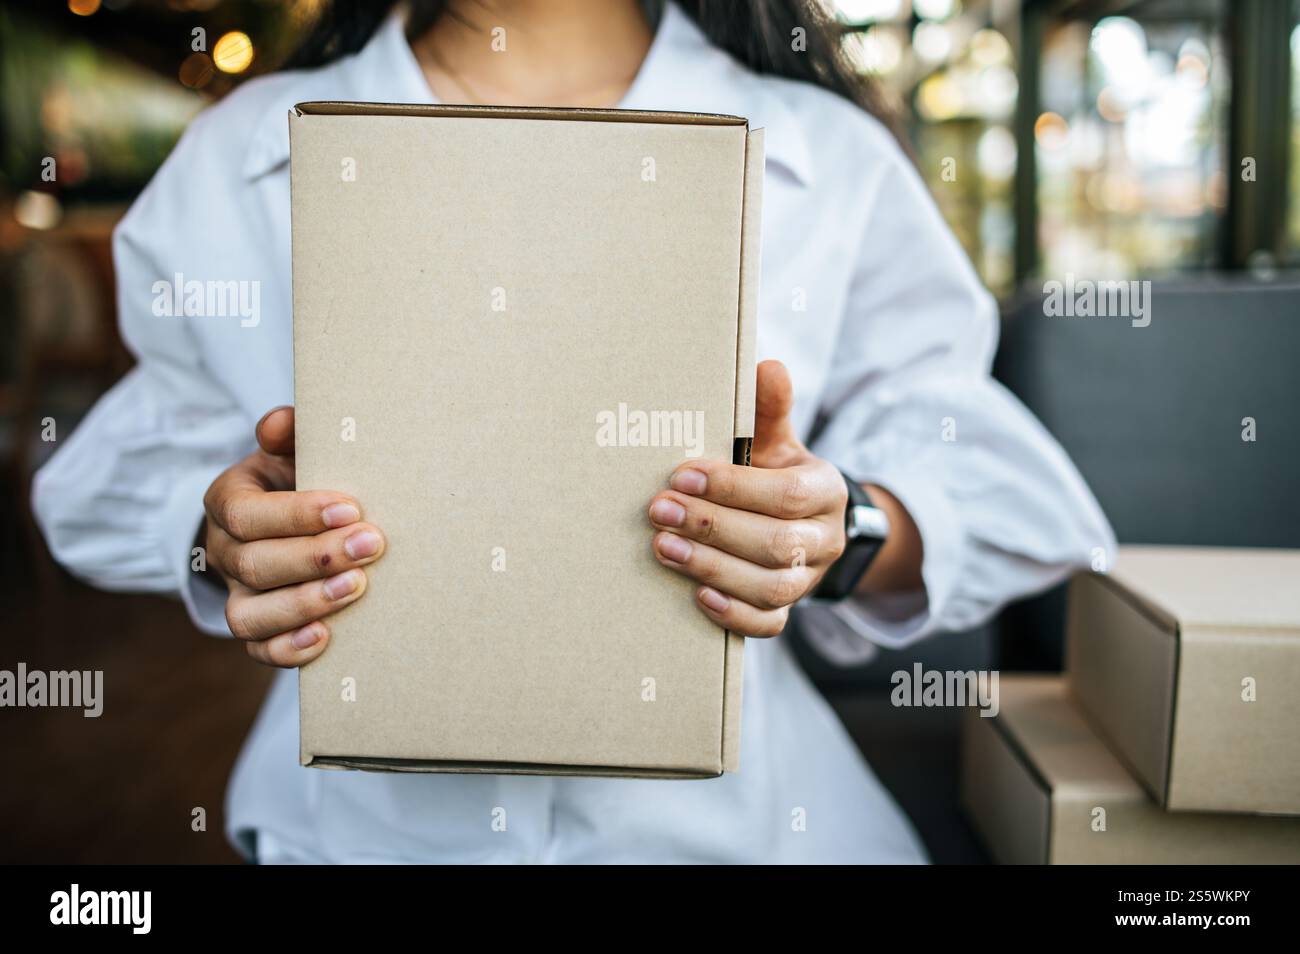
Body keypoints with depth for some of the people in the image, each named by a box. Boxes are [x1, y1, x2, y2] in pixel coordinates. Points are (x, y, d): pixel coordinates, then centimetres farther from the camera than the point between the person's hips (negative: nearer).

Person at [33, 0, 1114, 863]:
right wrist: (225, 539, -18)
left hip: (721, 823, 0)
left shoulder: (833, 157, -7)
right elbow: (155, 463, 4)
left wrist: (849, 532, -25)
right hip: (364, 821, 2)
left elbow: (984, 482, -4)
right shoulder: (239, 157, -2)